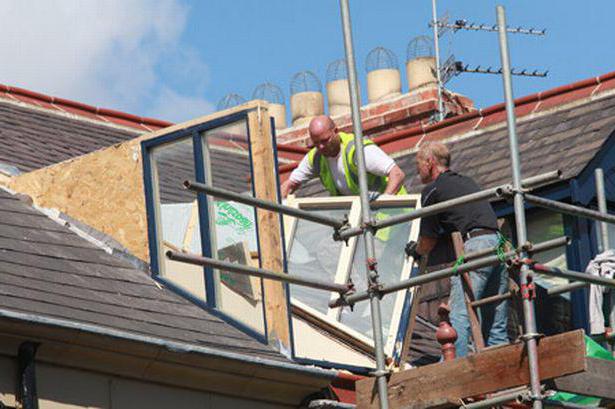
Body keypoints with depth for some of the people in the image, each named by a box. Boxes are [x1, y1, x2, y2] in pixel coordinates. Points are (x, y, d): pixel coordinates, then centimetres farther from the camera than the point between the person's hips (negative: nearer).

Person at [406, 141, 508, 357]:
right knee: (495, 326, 8)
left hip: (474, 245, -8)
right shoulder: (466, 182, 27)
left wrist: (415, 250, 32)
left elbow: (428, 243, 7)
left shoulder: (432, 190, 5)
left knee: (459, 317, -14)